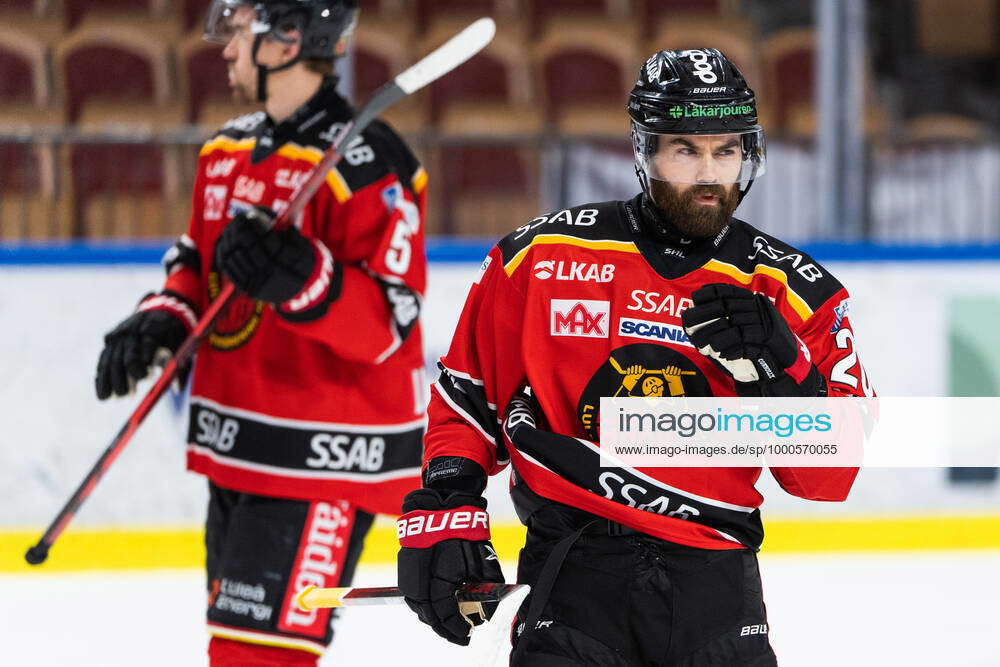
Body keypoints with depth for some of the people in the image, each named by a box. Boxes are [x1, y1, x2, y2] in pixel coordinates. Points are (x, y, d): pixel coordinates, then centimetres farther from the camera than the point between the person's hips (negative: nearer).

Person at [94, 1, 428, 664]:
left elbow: (387, 322, -22)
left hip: (322, 458, -10)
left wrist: (300, 276, -37)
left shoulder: (368, 164, -17)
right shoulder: (230, 150, 10)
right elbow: (200, 263, 23)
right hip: (238, 451, 10)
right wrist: (161, 320, 3)